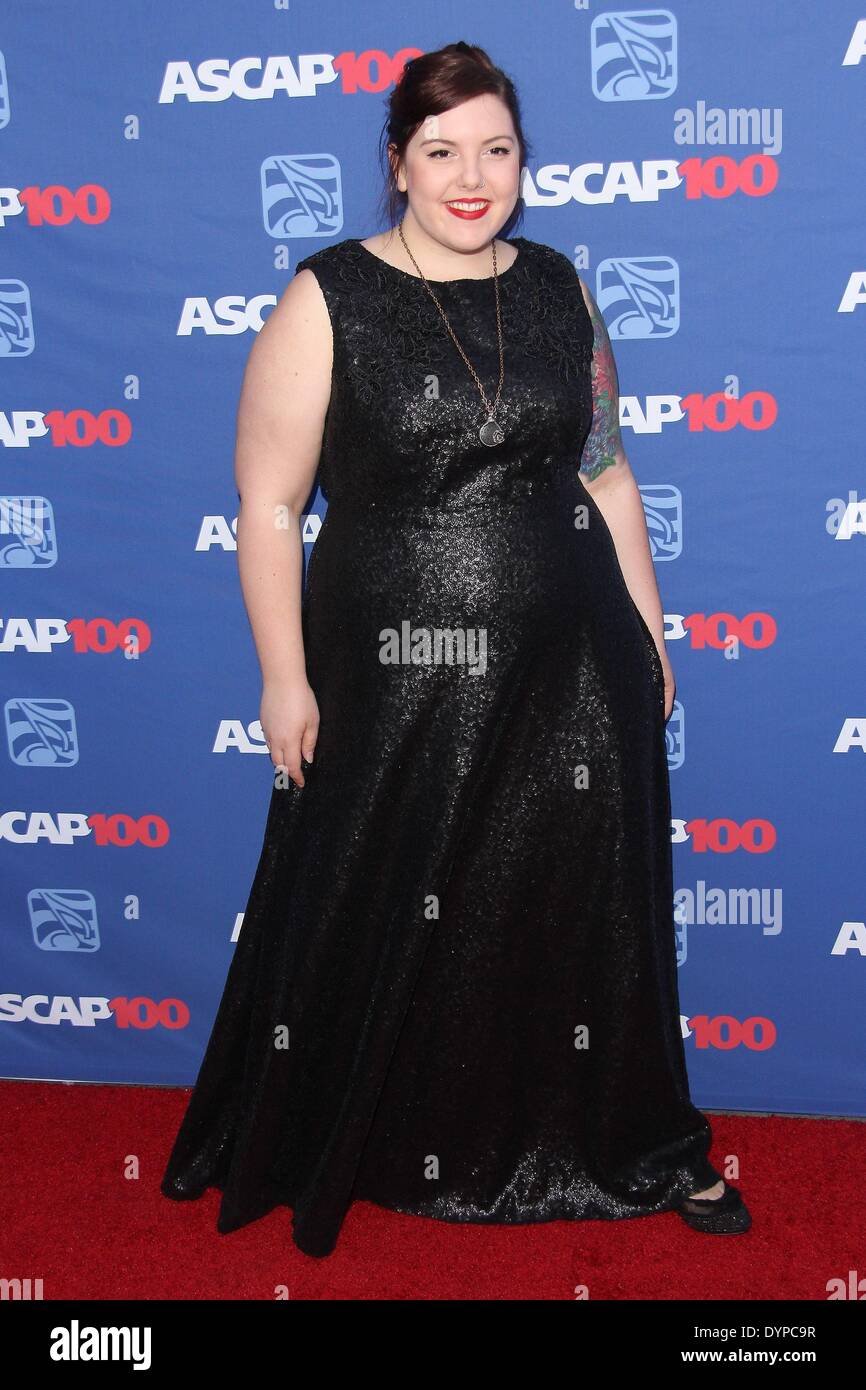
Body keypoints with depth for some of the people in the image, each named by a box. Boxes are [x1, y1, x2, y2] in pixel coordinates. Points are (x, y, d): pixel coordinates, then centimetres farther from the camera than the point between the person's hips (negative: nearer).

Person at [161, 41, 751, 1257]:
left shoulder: (557, 288, 6)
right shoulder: (329, 299, -7)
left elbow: (607, 472, 12)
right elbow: (267, 502, -8)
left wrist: (648, 629, 11)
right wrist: (286, 679, -11)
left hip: (573, 674, 4)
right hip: (399, 687, -3)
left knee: (594, 911, 15)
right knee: (380, 930, 12)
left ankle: (645, 1149, 37)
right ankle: (330, 1154, 38)